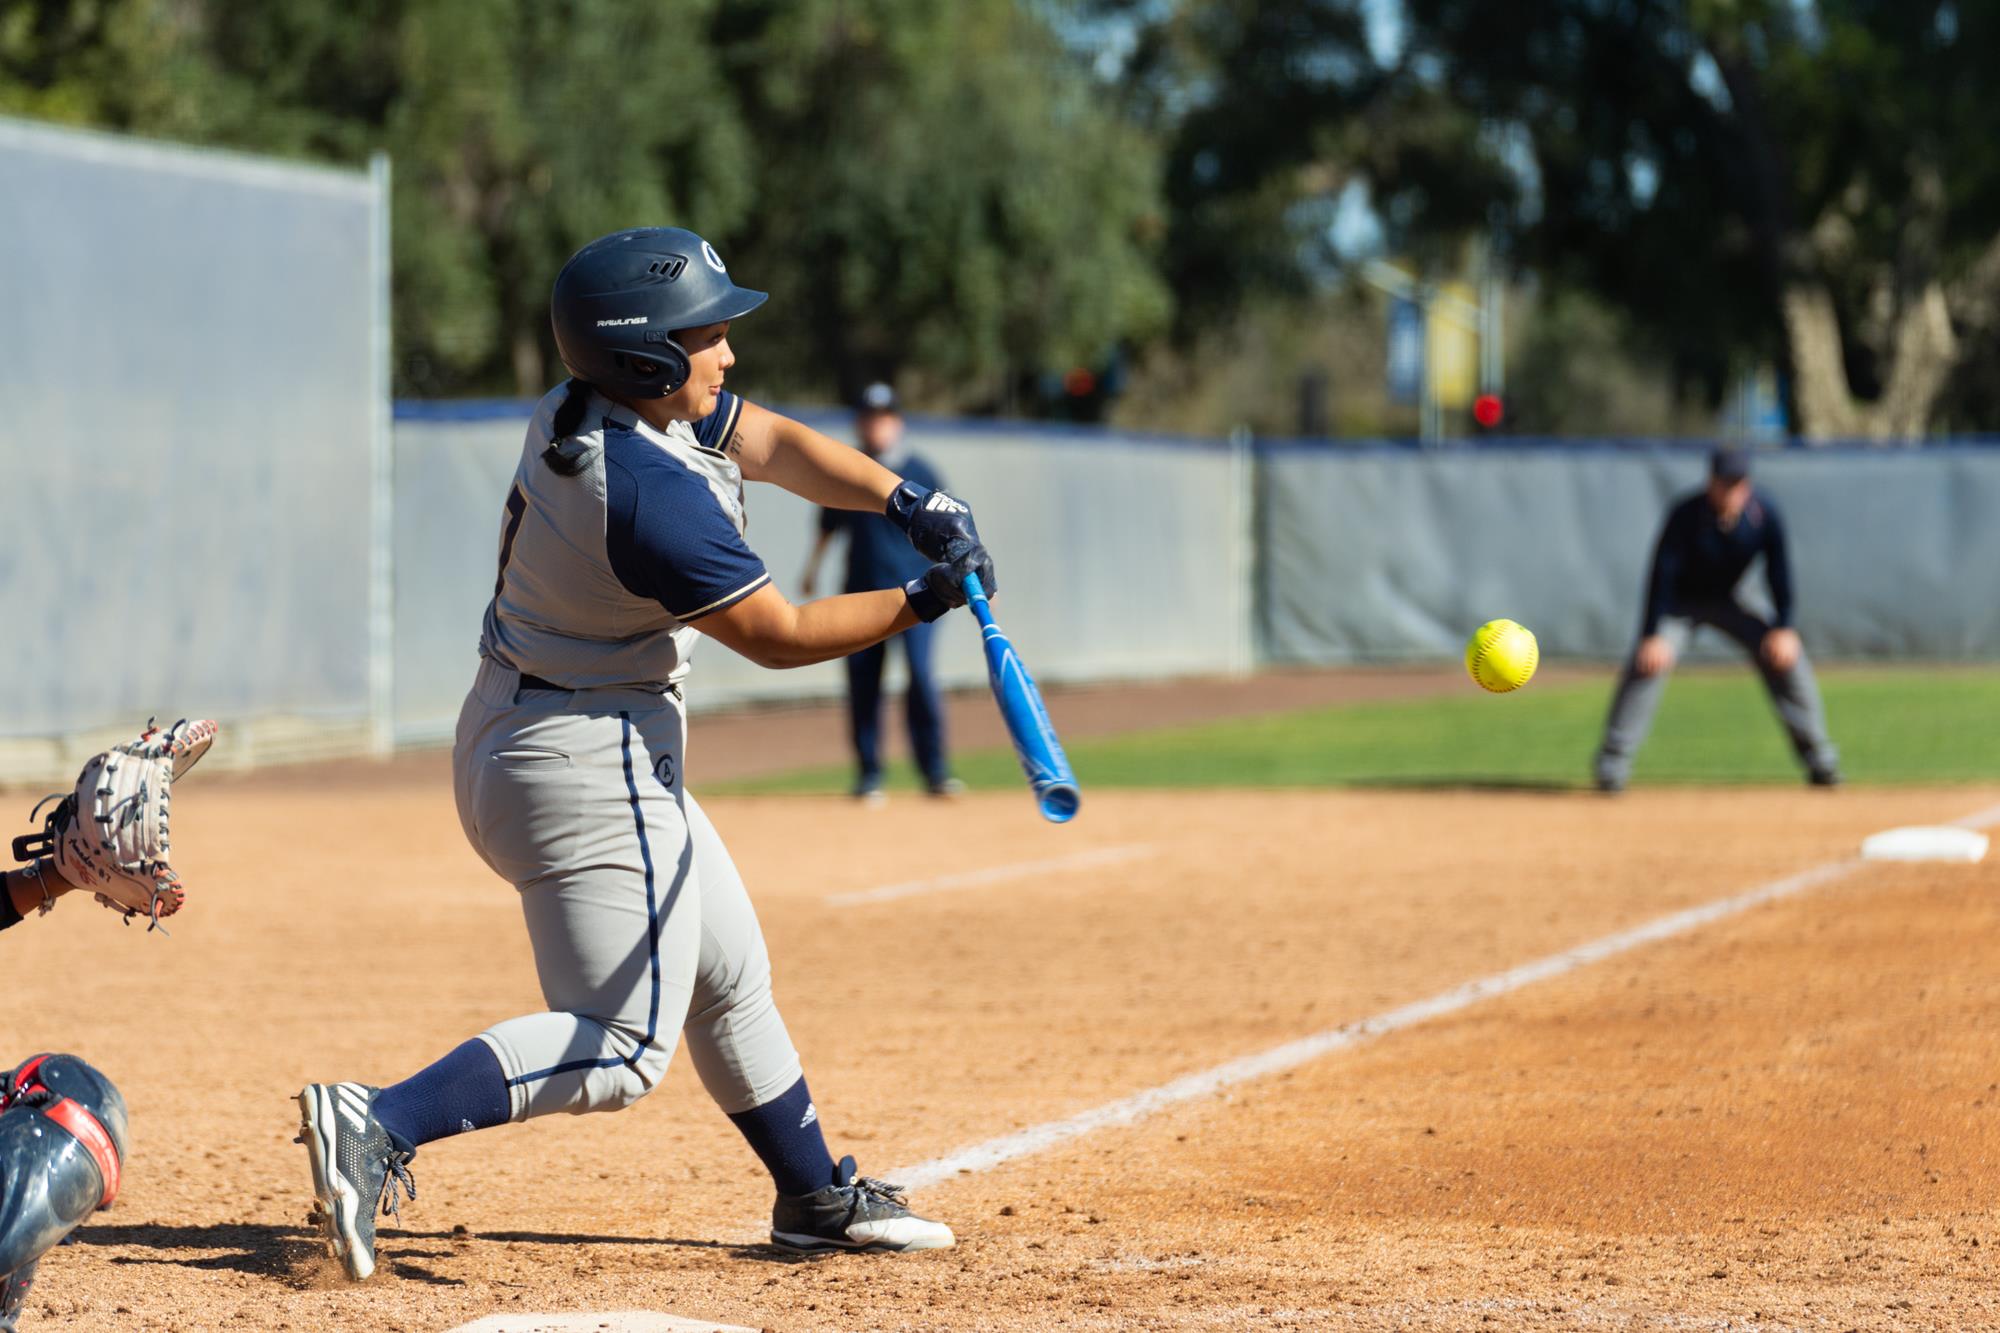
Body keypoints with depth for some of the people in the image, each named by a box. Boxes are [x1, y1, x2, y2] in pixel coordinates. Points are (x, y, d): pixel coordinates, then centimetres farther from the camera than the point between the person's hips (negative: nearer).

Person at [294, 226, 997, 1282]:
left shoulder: (587, 406, 1)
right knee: (621, 1046, -12)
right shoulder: (656, 497, -27)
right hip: (589, 764, -11)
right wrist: (923, 600, -10)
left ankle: (818, 1197, 35)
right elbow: (780, 637, -18)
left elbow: (775, 444, 9)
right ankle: (381, 1125, -25)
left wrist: (906, 500, -3)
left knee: (727, 977, 22)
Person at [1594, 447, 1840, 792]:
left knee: (1787, 655, -10)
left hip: (1728, 602, 3)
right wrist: (1653, 634, -39)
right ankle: (1613, 762, -20)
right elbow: (1662, 574, -31)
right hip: (1680, 605, -3)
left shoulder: (1763, 513, -19)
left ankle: (1820, 762, 2)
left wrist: (1783, 628, -20)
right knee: (1648, 663, -27)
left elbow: (1778, 570, -11)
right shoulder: (1685, 514, -28)